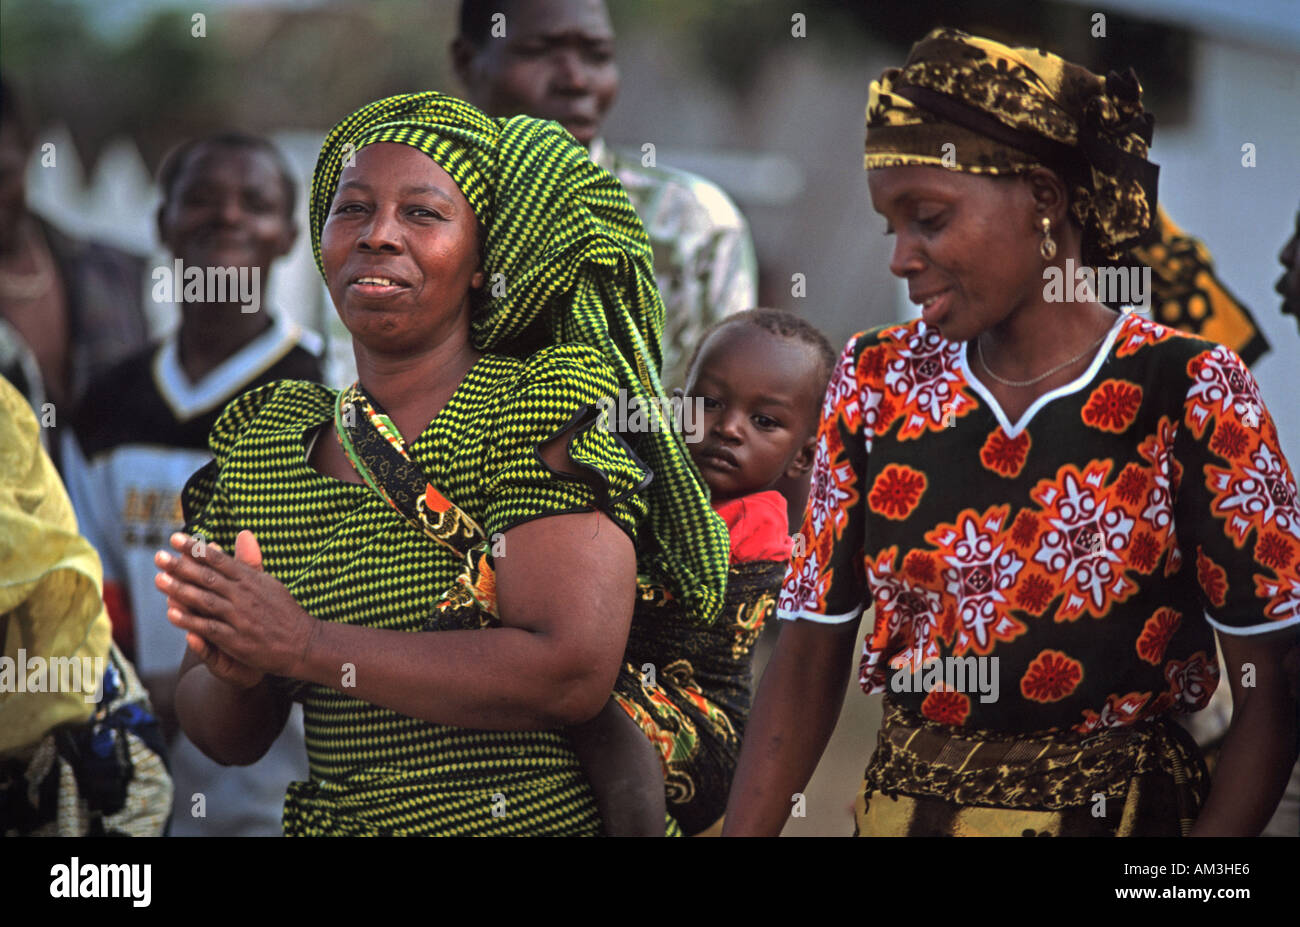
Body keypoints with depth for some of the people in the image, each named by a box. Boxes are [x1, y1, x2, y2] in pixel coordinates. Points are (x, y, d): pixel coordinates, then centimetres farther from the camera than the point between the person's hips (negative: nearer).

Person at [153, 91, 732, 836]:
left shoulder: (547, 403, -12)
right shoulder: (259, 442, 3)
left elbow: (572, 672, -25)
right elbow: (229, 737, 6)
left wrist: (304, 645, -22)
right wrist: (237, 676, -17)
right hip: (330, 821, 4)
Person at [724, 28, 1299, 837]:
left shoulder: (1189, 392, -10)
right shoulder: (875, 383, 0)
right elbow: (809, 664, 2)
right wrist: (742, 834, -9)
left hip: (1118, 809, -3)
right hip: (903, 805, 3)